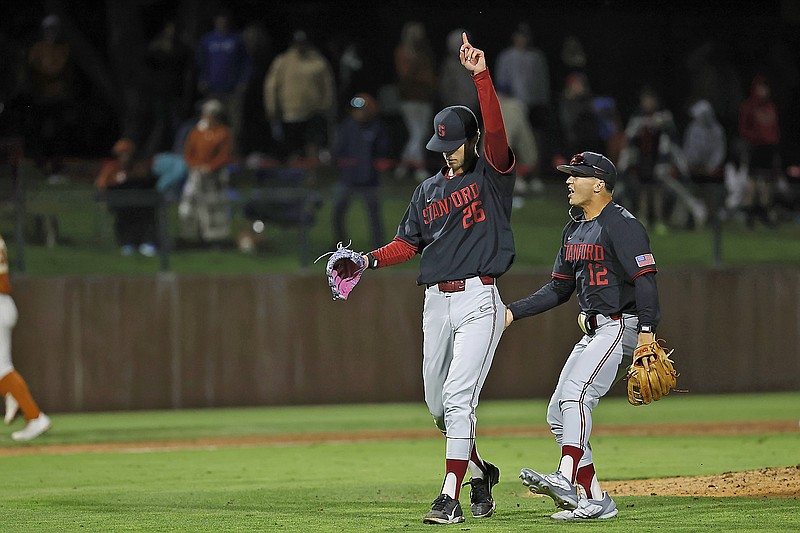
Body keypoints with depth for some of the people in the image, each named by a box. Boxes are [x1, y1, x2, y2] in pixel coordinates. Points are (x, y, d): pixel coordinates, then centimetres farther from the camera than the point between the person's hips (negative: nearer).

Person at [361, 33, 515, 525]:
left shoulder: (491, 174, 0)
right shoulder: (429, 190, 16)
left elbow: (497, 130, -17)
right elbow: (408, 243, 16)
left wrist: (481, 77, -26)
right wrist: (371, 259, -3)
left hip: (478, 301, -6)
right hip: (436, 303, 6)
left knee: (459, 397, -16)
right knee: (437, 404, 11)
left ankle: (451, 498, -18)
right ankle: (479, 470, 32)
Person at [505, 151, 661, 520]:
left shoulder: (621, 225, -12)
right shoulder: (574, 230, 17)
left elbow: (645, 279, -20)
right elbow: (559, 289, 22)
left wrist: (647, 330, -30)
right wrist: (513, 312, 11)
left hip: (622, 327, -10)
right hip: (593, 333, 10)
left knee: (575, 395, -27)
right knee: (558, 415, 6)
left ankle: (566, 480, -41)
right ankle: (594, 500, 6)